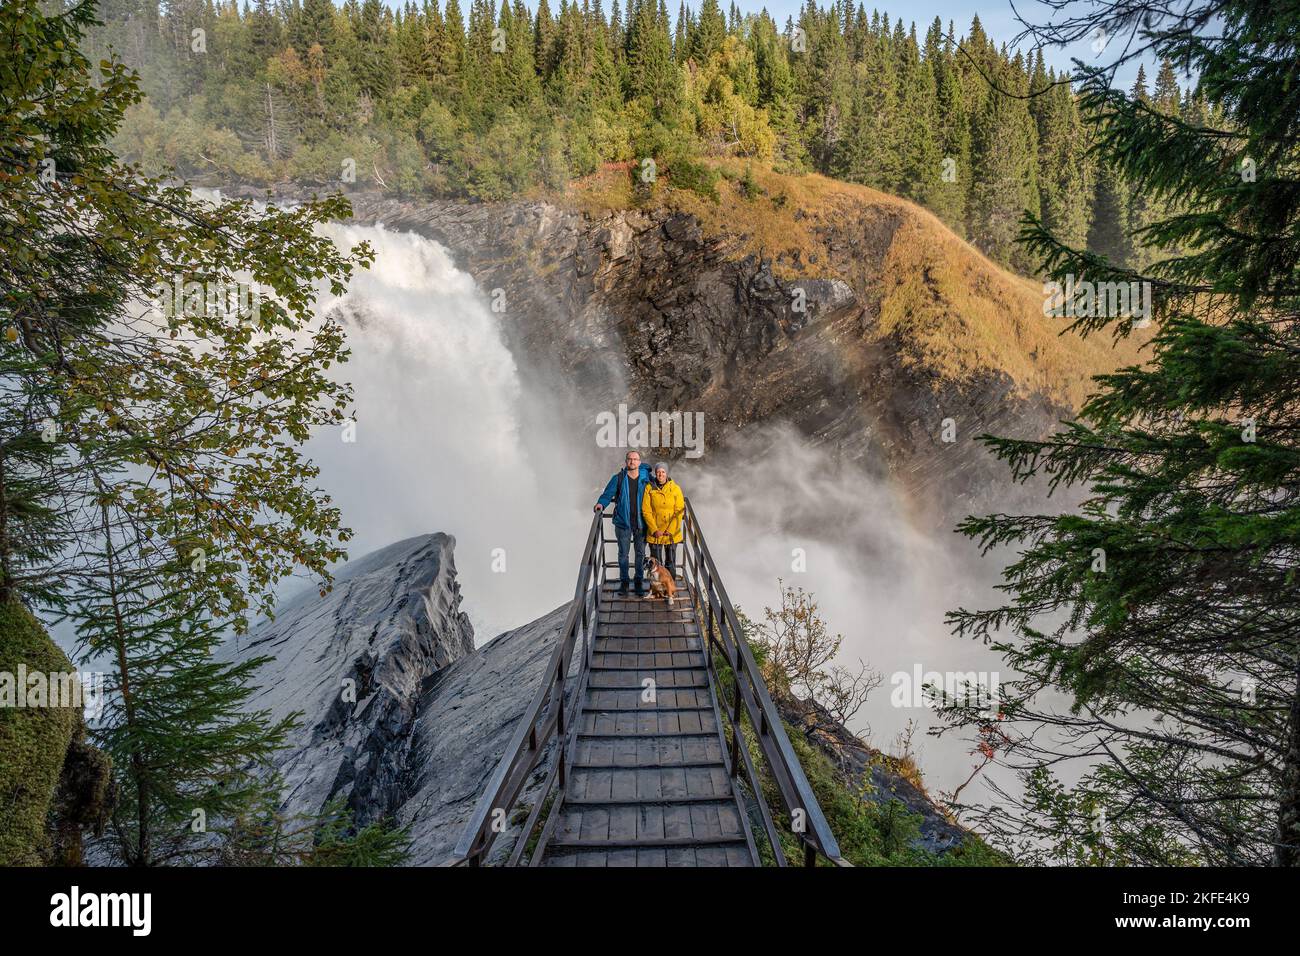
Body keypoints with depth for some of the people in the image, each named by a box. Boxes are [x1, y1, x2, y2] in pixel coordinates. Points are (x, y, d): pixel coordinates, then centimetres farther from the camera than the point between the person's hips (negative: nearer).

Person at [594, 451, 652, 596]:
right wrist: (601, 503, -25)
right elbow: (608, 494, -6)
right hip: (623, 522, -1)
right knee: (623, 553, 7)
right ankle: (623, 582, 18)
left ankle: (639, 582, 19)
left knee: (640, 553, 8)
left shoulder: (645, 477, 1)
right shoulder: (618, 478, -5)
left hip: (641, 523, 1)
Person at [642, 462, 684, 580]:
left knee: (671, 563, 6)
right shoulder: (649, 488, -3)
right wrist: (655, 530, -11)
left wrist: (671, 530, -10)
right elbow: (646, 511, -5)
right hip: (654, 534, 0)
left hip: (672, 534, 0)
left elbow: (679, 512, -3)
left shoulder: (675, 489, -2)